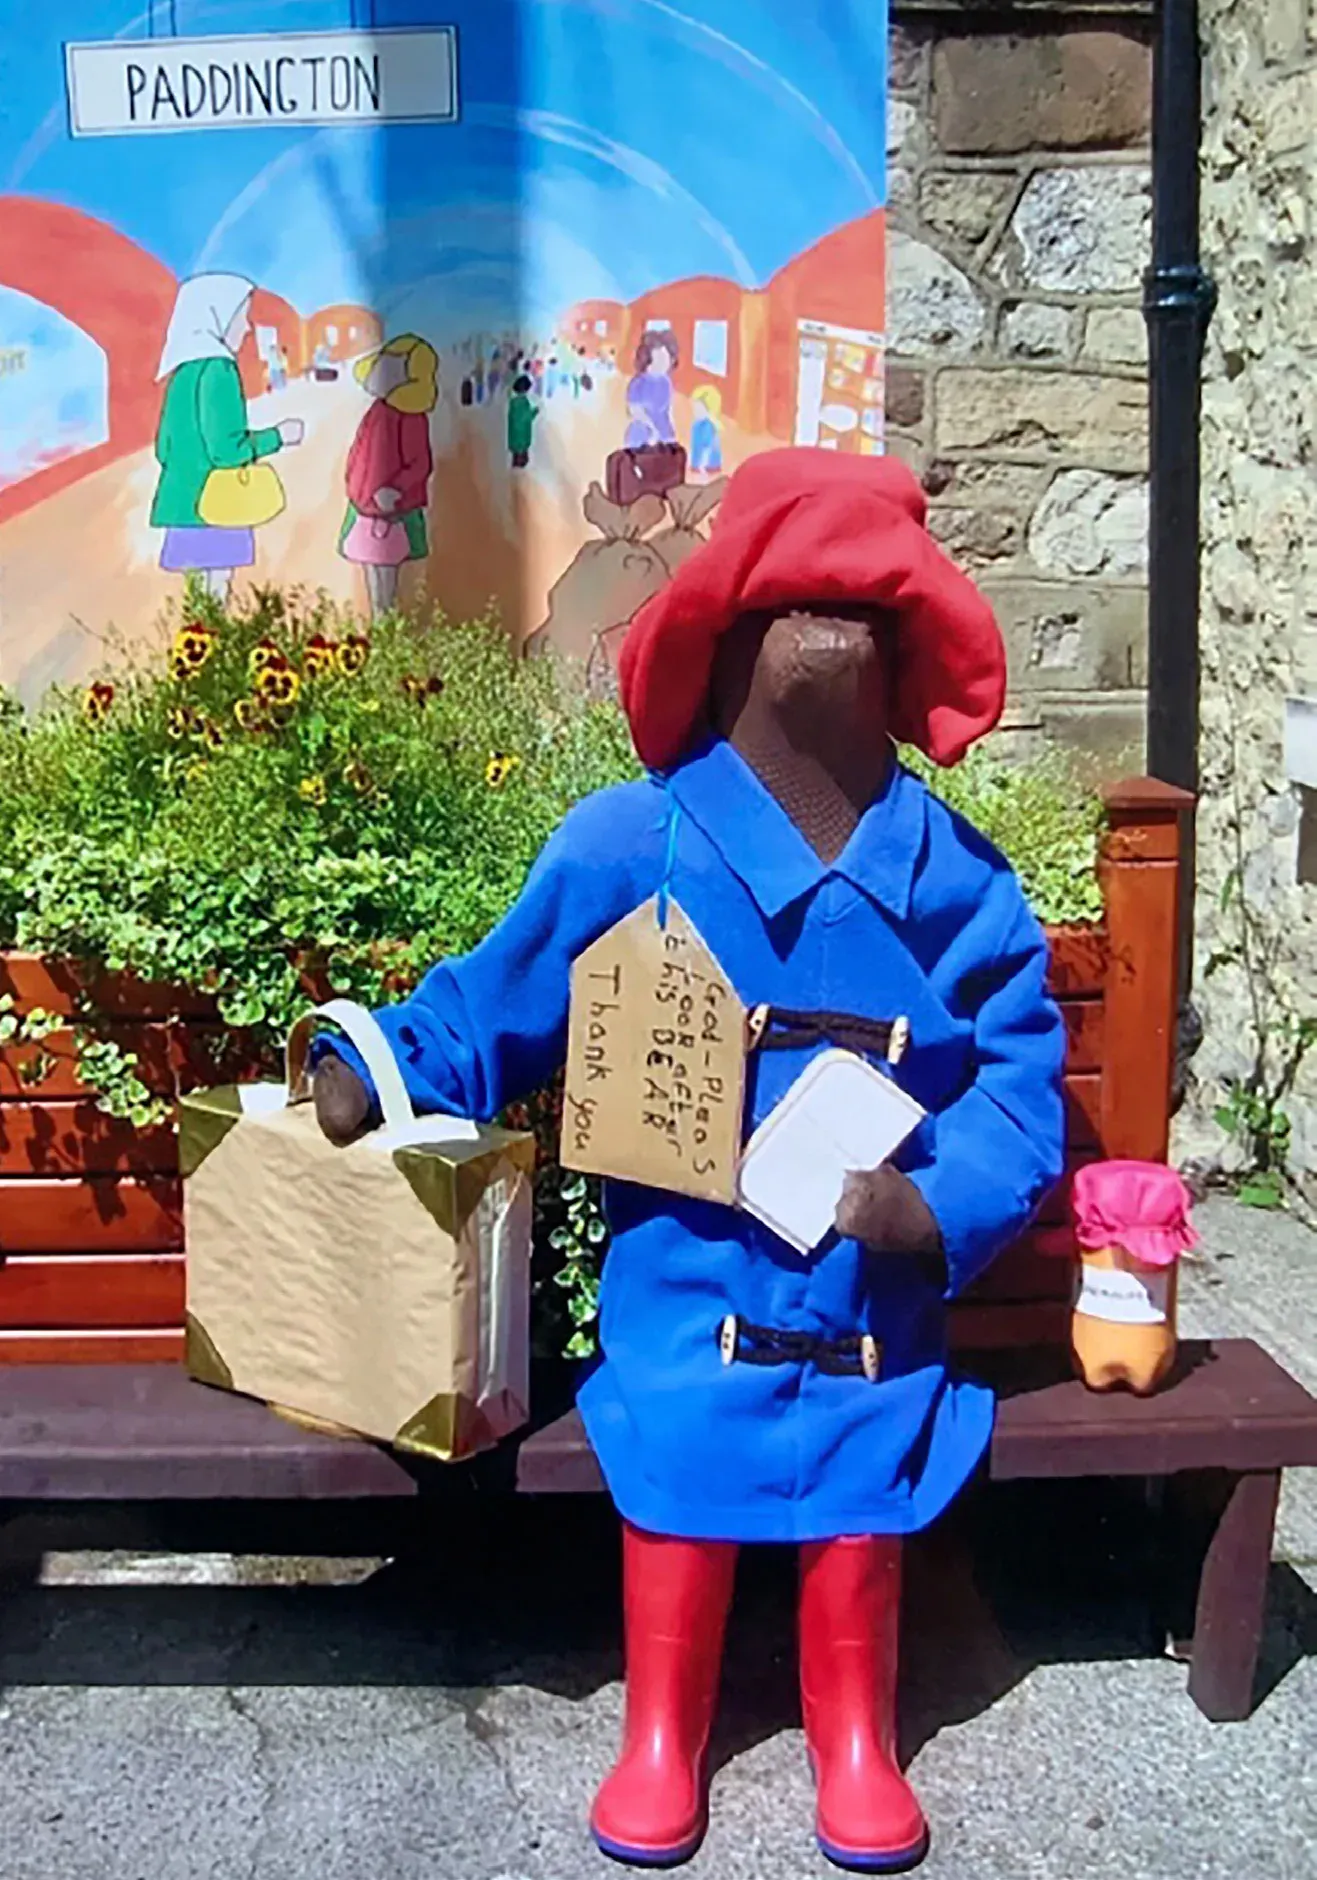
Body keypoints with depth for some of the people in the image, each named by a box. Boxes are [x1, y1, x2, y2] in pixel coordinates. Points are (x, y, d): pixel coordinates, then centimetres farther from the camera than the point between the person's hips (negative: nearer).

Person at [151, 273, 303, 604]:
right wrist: (277, 436, -4)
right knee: (213, 600, -7)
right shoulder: (217, 369, -12)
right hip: (212, 508, -9)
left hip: (187, 504, 9)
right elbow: (226, 449, -17)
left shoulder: (185, 370, 13)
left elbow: (166, 447, 17)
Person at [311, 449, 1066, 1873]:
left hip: (871, 1294, 2)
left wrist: (942, 1208, -14)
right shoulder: (634, 841, -7)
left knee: (861, 1512, 5)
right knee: (677, 1491, 1)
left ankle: (855, 1742, 33)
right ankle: (661, 1740, 29)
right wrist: (377, 1069, -11)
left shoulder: (948, 871, -1)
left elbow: (1018, 1068, 1)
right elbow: (498, 1001, 2)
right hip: (689, 1286, -1)